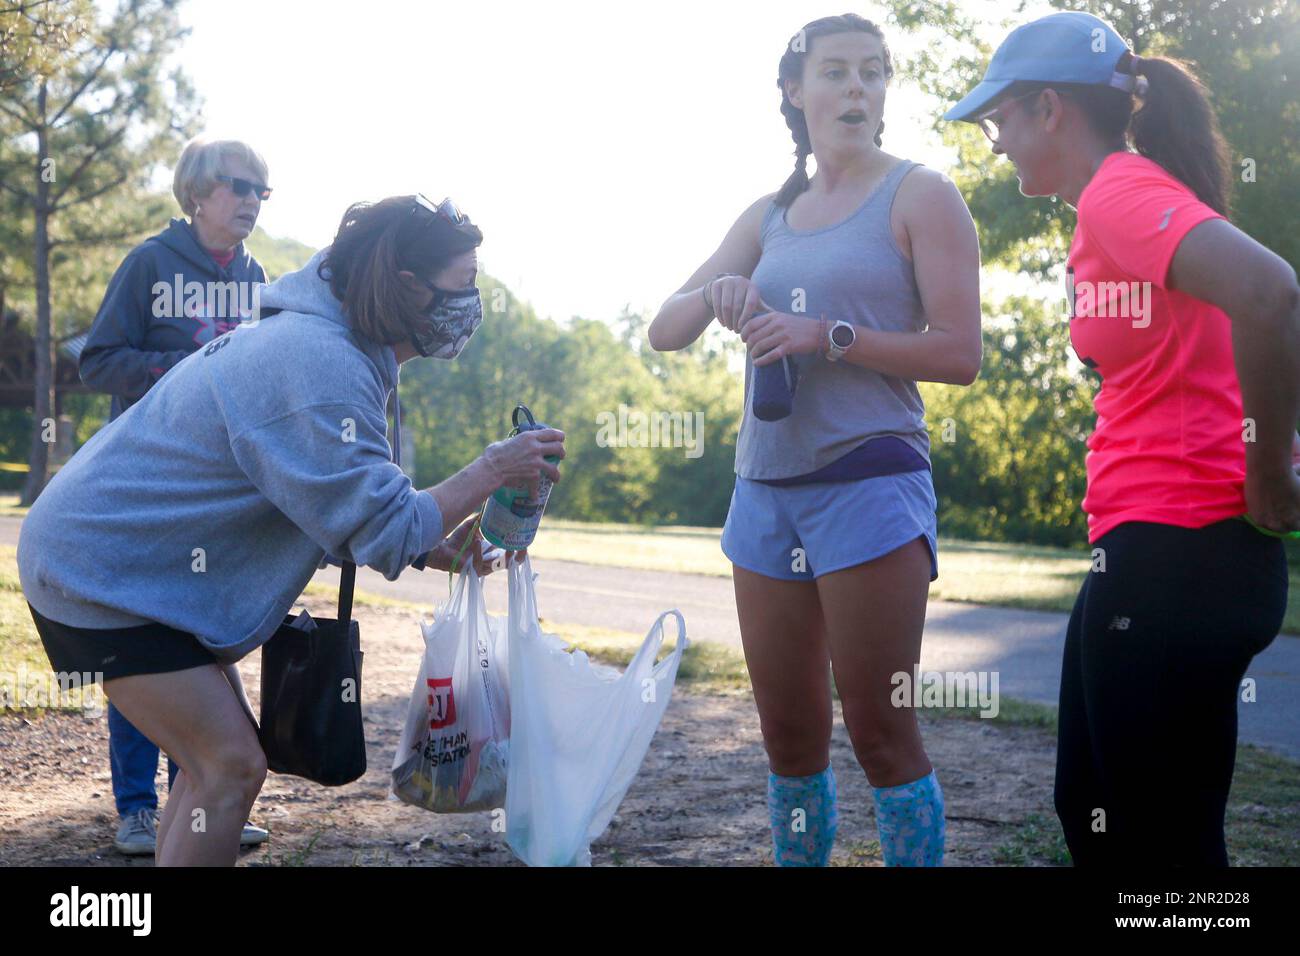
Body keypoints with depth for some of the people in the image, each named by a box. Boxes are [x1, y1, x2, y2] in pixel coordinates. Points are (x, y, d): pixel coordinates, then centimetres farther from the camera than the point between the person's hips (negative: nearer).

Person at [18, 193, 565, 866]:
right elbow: (384, 531, -23)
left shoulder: (310, 338, 9)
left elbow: (334, 507, 14)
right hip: (101, 575, -11)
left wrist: (433, 551, 2)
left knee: (215, 762, 15)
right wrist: (491, 471, -14)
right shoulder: (322, 368, -25)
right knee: (231, 768, -12)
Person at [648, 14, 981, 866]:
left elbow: (959, 353, -8)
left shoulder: (917, 196, 0)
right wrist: (714, 295, -9)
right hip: (766, 491, 6)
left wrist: (829, 336, -17)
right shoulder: (769, 217, 15)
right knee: (790, 737, 11)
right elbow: (665, 333, 12)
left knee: (879, 733, -4)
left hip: (869, 484, -5)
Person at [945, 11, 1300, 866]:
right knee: (1092, 807, 18)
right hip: (1149, 549, 10)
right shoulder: (1121, 196, 17)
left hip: (1172, 555, -10)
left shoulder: (1119, 191, -13)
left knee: (1160, 837, -2)